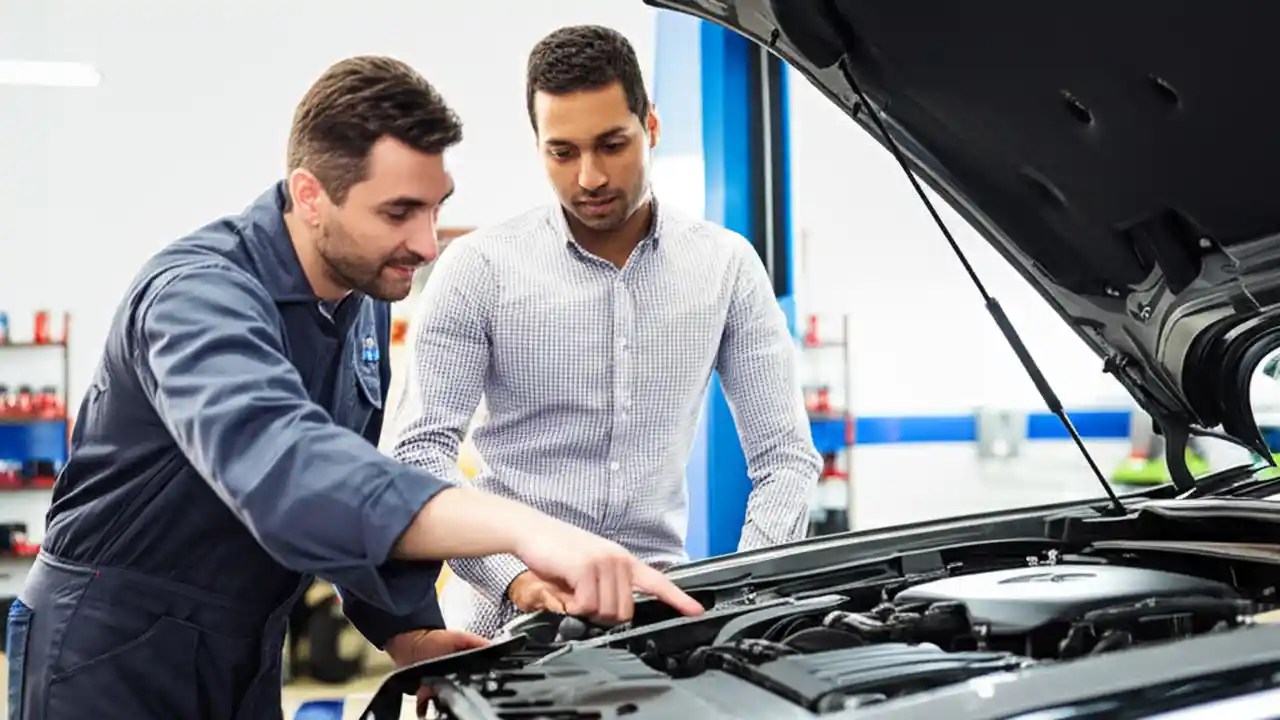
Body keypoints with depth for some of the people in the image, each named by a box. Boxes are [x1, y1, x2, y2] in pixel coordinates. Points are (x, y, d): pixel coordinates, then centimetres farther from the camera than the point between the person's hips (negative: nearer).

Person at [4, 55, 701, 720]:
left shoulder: (364, 299, 0)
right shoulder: (201, 291, -27)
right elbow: (277, 462, -46)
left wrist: (403, 630, 2)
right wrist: (524, 528, -56)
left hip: (247, 651, 7)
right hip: (115, 649, -7)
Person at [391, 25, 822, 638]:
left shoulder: (727, 266, 4)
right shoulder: (479, 269, -2)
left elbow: (786, 455, 5)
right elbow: (421, 454, -6)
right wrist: (515, 574, -20)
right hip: (514, 607, -2)